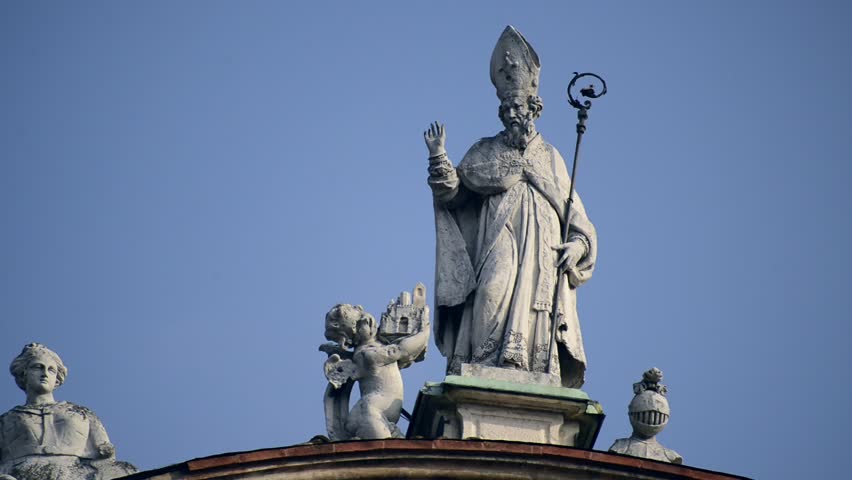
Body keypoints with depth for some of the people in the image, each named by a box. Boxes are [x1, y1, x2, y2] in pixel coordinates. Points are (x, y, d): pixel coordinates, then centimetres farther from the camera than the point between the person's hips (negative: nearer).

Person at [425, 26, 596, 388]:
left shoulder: (551, 158, 19)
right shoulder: (486, 152, 17)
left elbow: (575, 217, 16)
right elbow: (451, 191, 6)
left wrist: (576, 246, -3)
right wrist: (439, 157, -11)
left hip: (541, 259, 1)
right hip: (498, 252, -1)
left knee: (534, 312, -11)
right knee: (492, 296, -24)